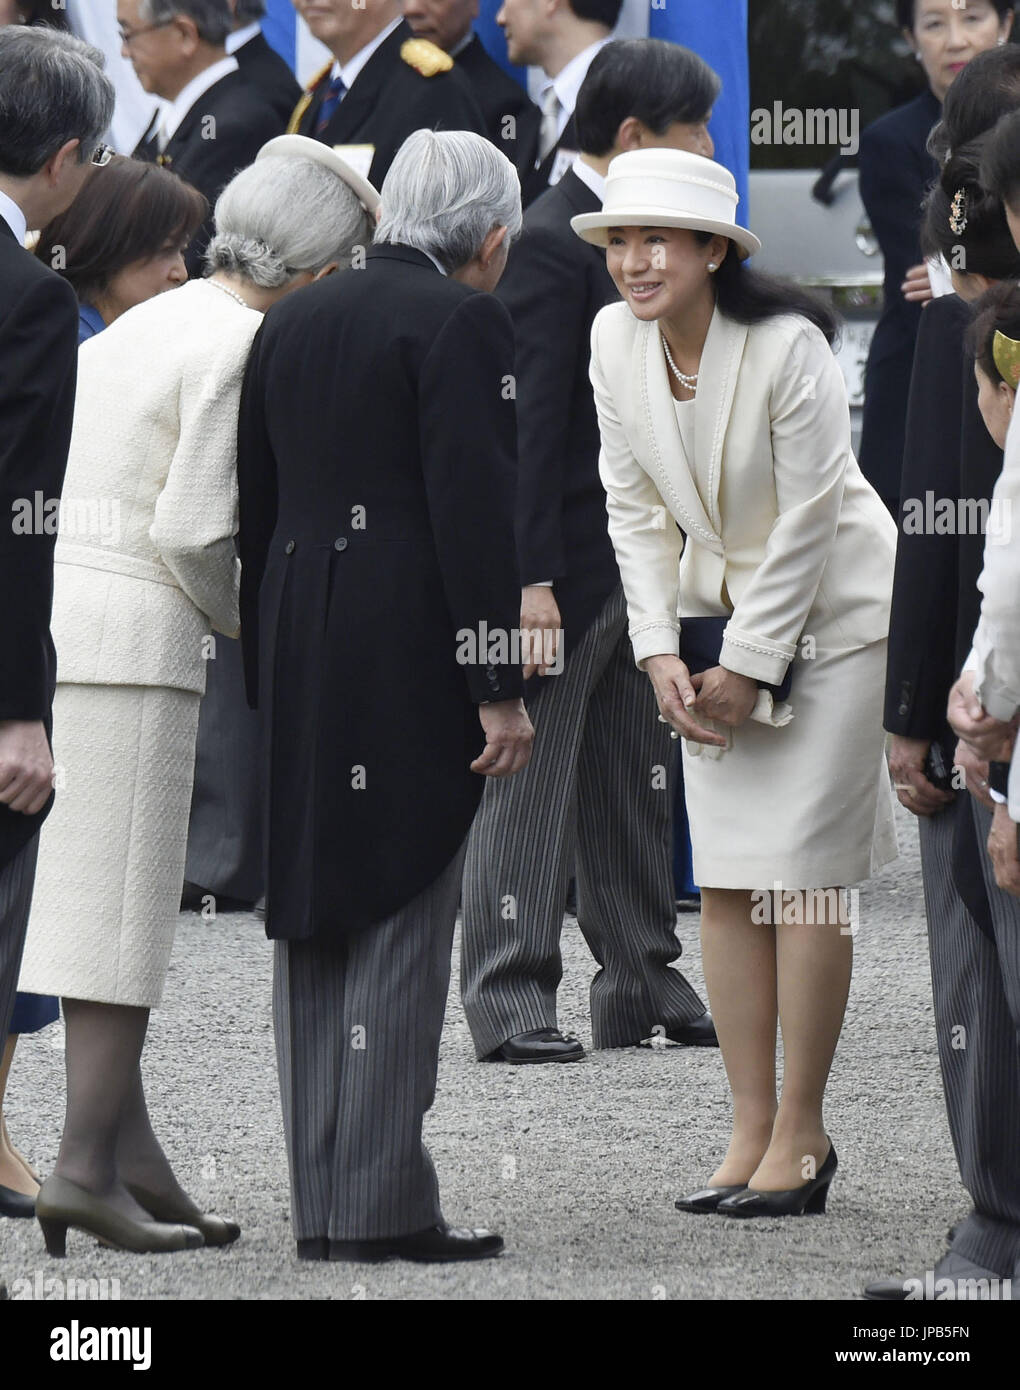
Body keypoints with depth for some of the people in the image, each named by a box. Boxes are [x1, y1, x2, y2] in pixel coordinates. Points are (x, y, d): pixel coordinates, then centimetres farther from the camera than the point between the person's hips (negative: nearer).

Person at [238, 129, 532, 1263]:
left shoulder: (290, 325, 14)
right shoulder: (459, 323, -9)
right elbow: (474, 510, -15)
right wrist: (498, 688, -14)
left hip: (299, 657, 7)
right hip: (408, 654, -7)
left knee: (314, 924, 10)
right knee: (398, 923, -5)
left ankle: (321, 1207, 12)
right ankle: (383, 1202, -7)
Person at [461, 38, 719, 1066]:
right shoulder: (551, 245, -16)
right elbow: (529, 420, -19)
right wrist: (531, 576, -23)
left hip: (638, 556, 10)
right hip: (567, 556, -10)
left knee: (636, 780, 14)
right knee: (531, 778, -4)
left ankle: (642, 983, 21)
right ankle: (509, 998, -2)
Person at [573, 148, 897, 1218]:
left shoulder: (787, 345, -22)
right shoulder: (616, 340, -5)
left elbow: (806, 521, -17)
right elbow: (636, 507, 3)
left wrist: (748, 665, -15)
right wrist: (662, 651, -5)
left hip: (825, 610, -5)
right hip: (715, 613, 6)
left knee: (800, 873, -8)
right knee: (724, 878, 1)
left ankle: (801, 1131, -2)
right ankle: (750, 1129, 6)